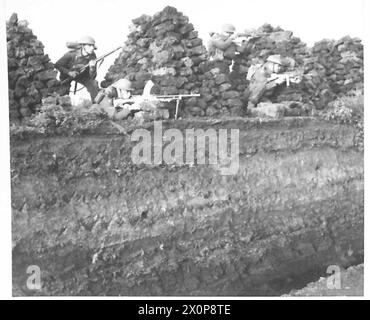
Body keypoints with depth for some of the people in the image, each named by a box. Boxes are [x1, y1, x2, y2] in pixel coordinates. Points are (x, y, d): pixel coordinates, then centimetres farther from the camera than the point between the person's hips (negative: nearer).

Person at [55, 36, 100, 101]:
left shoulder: (92, 57, -23)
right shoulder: (71, 54, -31)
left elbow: (92, 77, -23)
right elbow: (57, 65, -19)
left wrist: (92, 67, -42)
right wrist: (69, 72, -29)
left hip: (82, 75, 2)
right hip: (67, 75, -2)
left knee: (94, 84, -18)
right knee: (63, 92, -5)